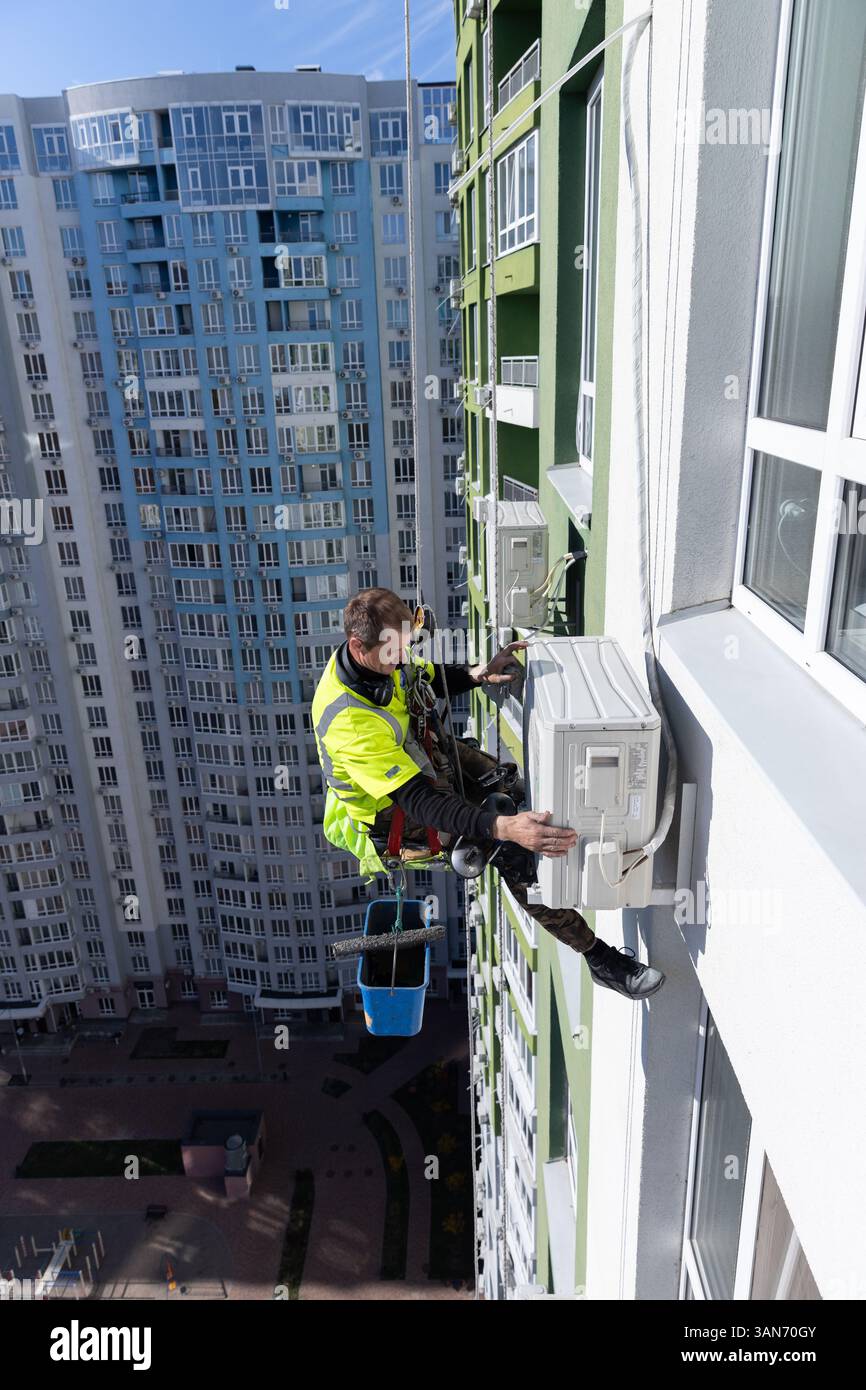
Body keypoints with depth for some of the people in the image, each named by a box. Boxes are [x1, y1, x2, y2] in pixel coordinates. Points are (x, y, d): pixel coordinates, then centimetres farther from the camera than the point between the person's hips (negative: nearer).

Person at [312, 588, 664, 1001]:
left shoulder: (377, 654, -15)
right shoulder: (349, 721, -38)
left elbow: (430, 678, 8)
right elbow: (418, 800, -39)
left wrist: (477, 674, -12)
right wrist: (503, 828, -49)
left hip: (417, 754, 8)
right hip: (389, 809, -8)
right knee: (511, 851, -18)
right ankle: (599, 958, -8)